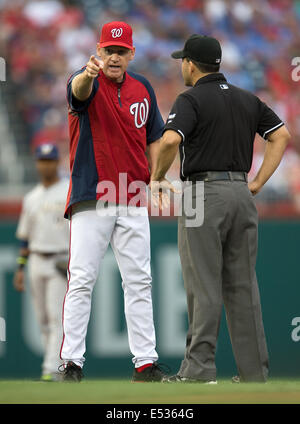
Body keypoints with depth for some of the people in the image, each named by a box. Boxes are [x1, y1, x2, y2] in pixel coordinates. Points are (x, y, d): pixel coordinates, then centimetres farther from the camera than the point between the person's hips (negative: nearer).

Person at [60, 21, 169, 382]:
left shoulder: (142, 88, 10)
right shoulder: (89, 83, -6)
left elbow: (153, 139, 18)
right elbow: (78, 90, -32)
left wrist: (154, 184, 5)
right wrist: (88, 74, -56)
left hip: (133, 201, 5)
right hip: (91, 199, -5)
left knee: (139, 281, 5)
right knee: (81, 280, -6)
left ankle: (146, 362, 7)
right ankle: (72, 362, -4)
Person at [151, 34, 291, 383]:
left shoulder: (191, 99, -7)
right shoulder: (247, 99, 14)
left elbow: (170, 140, -22)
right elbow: (281, 135, 13)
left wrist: (157, 178, -6)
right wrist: (258, 182, 10)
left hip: (203, 193, -6)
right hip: (241, 193, 6)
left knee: (203, 285, -5)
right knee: (242, 285, 8)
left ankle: (199, 368, -6)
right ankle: (254, 370, 7)